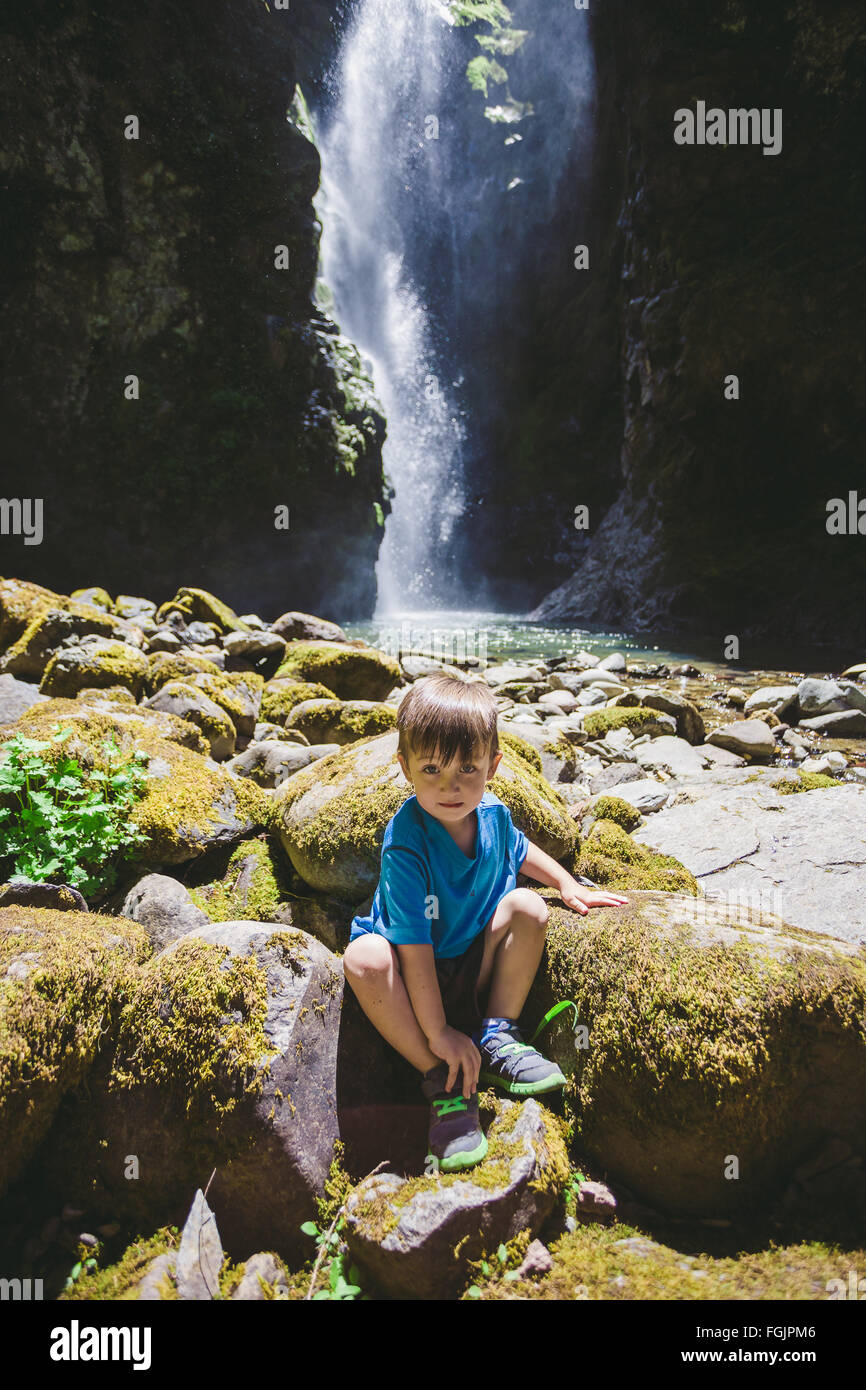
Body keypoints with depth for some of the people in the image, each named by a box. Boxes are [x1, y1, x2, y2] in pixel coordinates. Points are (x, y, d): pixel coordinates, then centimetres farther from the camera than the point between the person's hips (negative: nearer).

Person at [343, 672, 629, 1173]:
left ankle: (497, 1037, -5)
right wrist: (438, 1033, -27)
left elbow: (519, 850, 19)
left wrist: (569, 886, 10)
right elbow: (415, 946, -29)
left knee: (527, 907, -16)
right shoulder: (406, 845, -29)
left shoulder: (493, 813, -9)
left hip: (475, 970, 5)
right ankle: (443, 1080, -21)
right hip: (417, 979, -5)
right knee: (364, 959, -35)